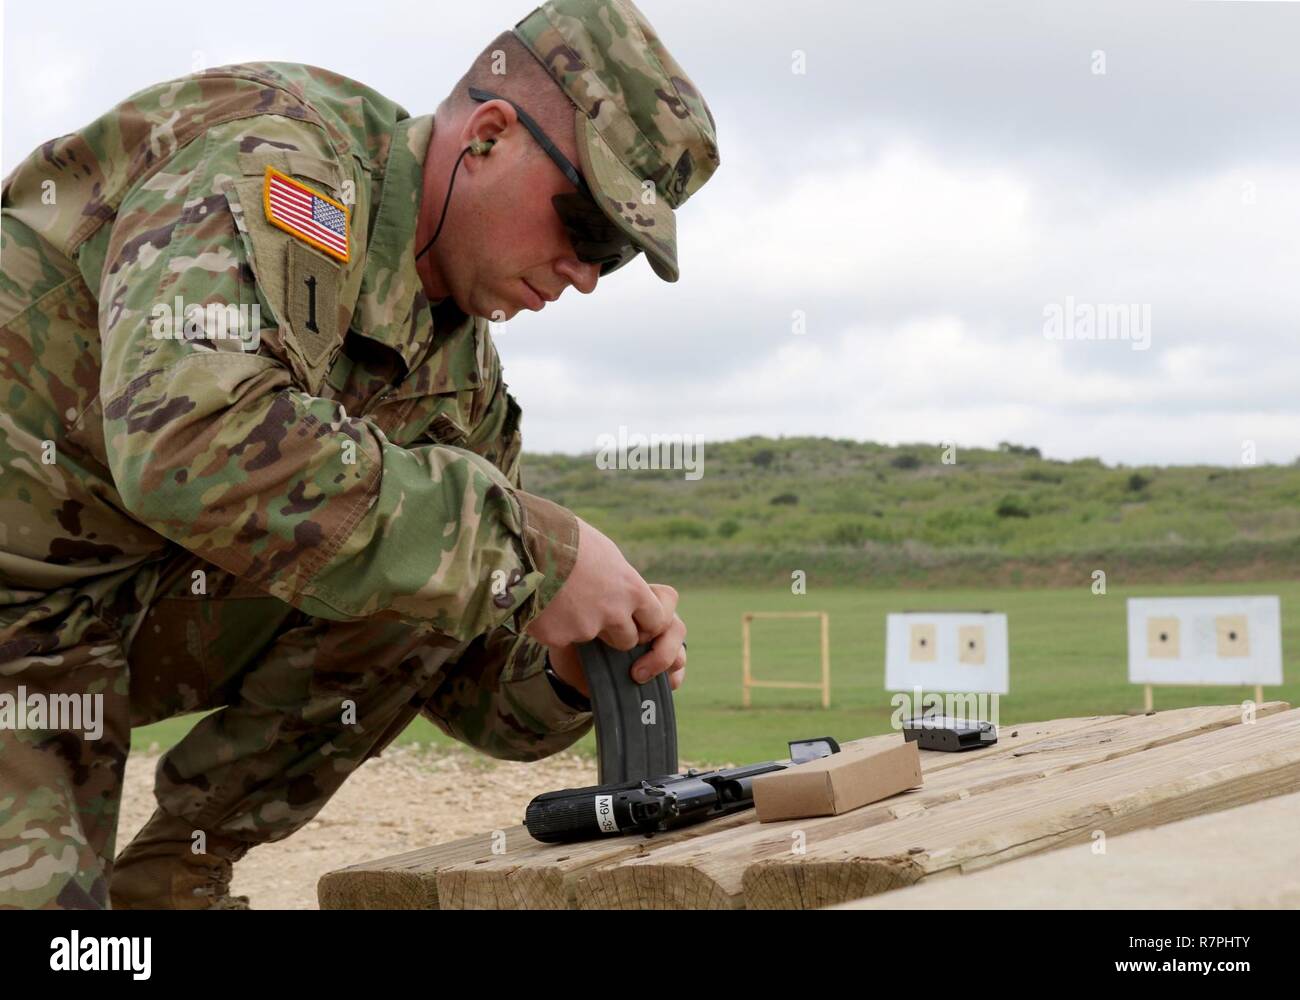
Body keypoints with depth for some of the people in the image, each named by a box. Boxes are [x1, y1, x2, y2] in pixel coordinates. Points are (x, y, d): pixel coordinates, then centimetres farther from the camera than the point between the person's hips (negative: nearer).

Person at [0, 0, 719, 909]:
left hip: (129, 614, 8)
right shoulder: (270, 152, -19)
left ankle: (170, 879, 3)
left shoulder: (461, 370, 5)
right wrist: (523, 553, -32)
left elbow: (465, 671, 9)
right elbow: (190, 442, -38)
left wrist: (572, 670, -15)